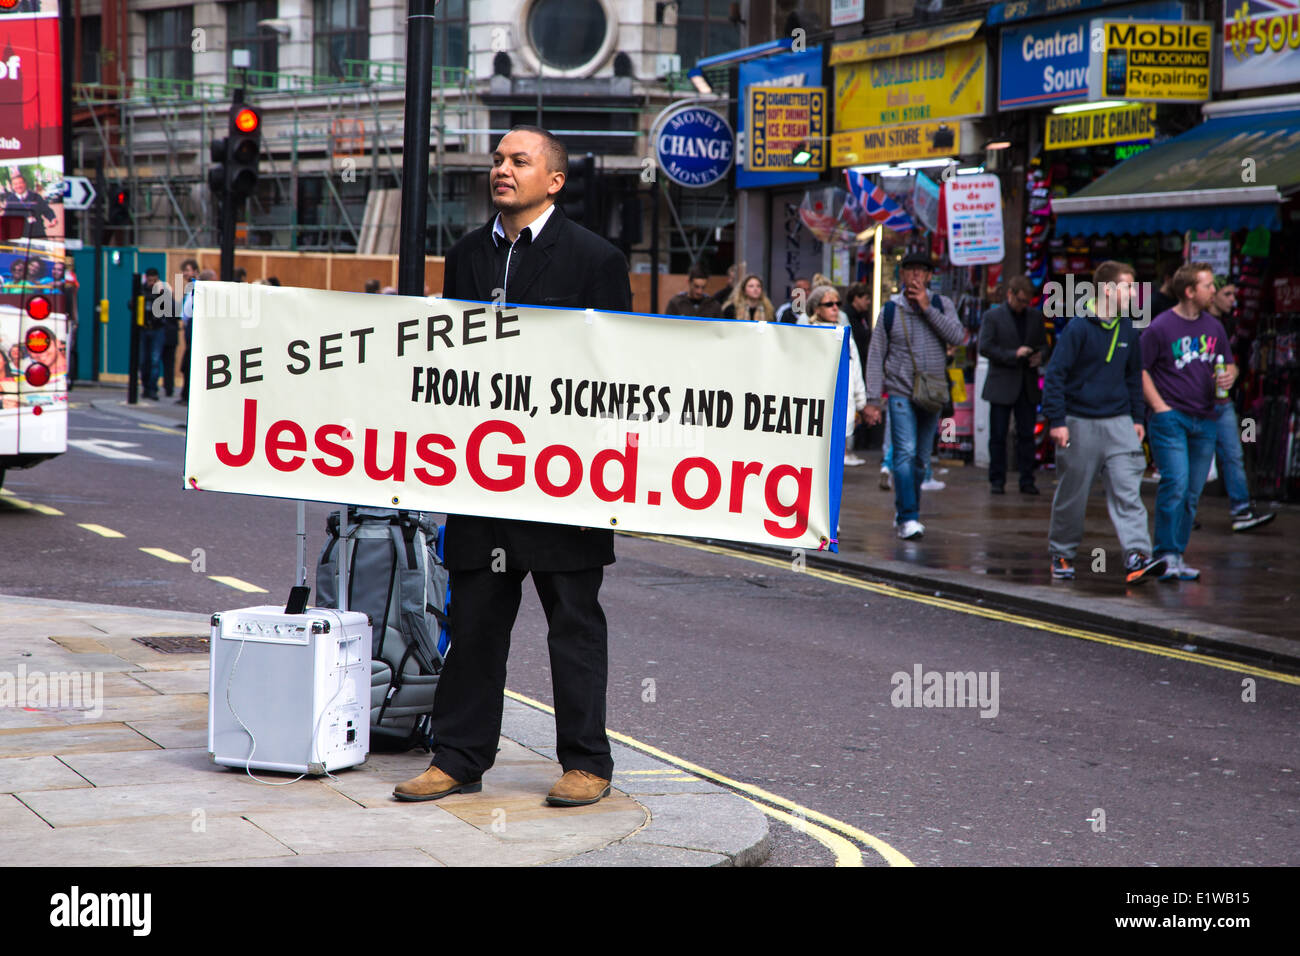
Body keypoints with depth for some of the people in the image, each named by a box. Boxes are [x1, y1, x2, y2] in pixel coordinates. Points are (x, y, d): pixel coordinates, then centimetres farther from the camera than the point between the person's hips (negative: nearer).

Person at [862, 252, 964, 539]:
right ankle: (908, 518, -17)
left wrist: (927, 308, -15)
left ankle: (904, 512, 23)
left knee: (921, 459, 9)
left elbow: (957, 337, -12)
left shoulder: (941, 305, 5)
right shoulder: (890, 311, 1)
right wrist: (872, 400, -3)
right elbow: (876, 357, 2)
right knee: (905, 454, -15)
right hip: (901, 394, -2)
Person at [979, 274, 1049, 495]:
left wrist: (1040, 356, -5)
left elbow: (1043, 345, 18)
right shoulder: (992, 317, -1)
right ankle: (997, 481, 8)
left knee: (1027, 435, 3)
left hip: (1028, 386, 3)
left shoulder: (1035, 316, 11)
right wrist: (1013, 355, -18)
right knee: (998, 436, 1)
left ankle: (1027, 481, 7)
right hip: (1001, 386, -3)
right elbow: (985, 347, -9)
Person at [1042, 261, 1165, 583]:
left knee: (1127, 491, -9)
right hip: (1079, 423, -4)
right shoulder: (1078, 328, -9)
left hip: (1119, 423, 4)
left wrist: (1137, 418, 15)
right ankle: (1062, 555, 23)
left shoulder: (1128, 330, 8)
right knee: (1071, 496, 7)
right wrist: (1056, 420, -14)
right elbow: (1055, 375, -9)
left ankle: (1137, 557, -16)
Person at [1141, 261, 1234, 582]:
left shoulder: (1214, 327, 12)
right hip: (1171, 419, -6)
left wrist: (1229, 375, 0)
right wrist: (1159, 407, -12)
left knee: (1192, 493, 7)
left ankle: (1177, 556, 14)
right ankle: (1167, 555, -8)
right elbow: (1140, 370, -5)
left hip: (1204, 420, 6)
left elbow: (1229, 364, 23)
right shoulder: (1160, 327, -7)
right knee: (1175, 485, -15)